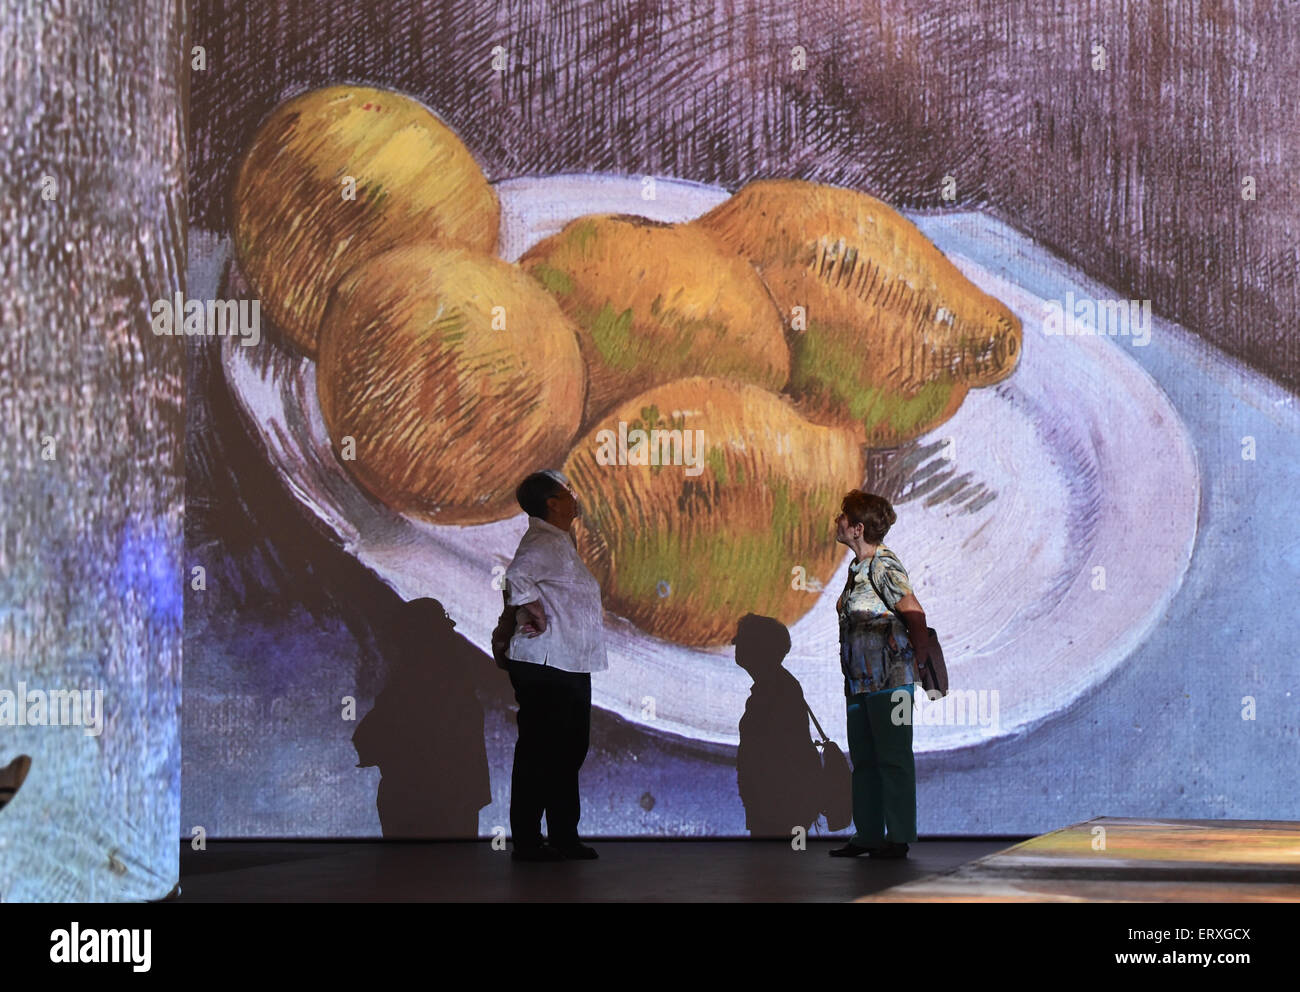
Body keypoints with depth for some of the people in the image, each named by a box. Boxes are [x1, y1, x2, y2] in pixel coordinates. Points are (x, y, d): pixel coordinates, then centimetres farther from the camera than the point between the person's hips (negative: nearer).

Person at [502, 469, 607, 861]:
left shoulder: (562, 542, 19)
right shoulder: (543, 542, -14)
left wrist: (594, 613, 11)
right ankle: (527, 841, 0)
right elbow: (518, 576, -32)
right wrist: (538, 618, -22)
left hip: (570, 667, 10)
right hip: (545, 667, -10)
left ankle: (564, 838, 20)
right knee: (539, 752, -5)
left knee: (568, 751, 13)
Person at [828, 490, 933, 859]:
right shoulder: (858, 568, 13)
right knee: (864, 759, 12)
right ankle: (868, 834, 18)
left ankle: (898, 838, 1)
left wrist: (919, 657, -8)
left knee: (893, 758, -3)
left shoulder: (884, 566, -14)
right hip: (860, 679, 9)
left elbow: (914, 614, -15)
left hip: (890, 679, -9)